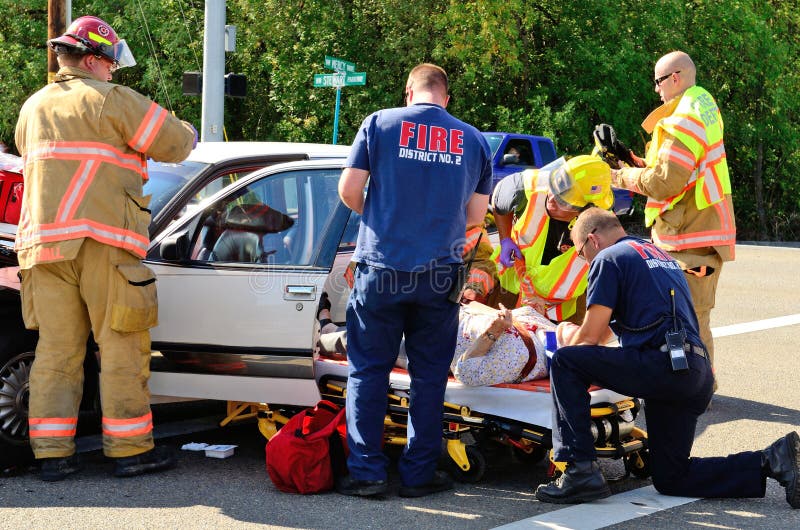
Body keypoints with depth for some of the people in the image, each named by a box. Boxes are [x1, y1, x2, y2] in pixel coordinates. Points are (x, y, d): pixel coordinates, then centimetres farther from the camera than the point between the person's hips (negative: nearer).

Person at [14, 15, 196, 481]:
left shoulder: (34, 108, 20)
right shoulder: (111, 100, -2)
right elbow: (173, 144, 0)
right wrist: (190, 134, 22)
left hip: (43, 242, 6)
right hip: (100, 241, -6)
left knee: (57, 347, 7)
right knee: (122, 347, 1)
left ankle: (53, 452, 6)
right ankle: (130, 448, 4)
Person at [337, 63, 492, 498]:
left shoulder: (380, 124, 2)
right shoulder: (474, 140, 9)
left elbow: (348, 190, -2)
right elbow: (475, 215, 11)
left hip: (381, 270, -2)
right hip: (440, 274, 2)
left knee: (368, 371, 7)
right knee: (428, 376, 10)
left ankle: (366, 471, 5)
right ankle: (419, 473, 13)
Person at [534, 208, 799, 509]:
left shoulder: (608, 258, 4)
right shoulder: (662, 257, 30)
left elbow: (589, 338, 0)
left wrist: (567, 334, 20)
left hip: (664, 366, -9)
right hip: (699, 376, 9)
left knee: (565, 363, 0)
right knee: (671, 479, 15)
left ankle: (581, 472, -8)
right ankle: (774, 460, 3)